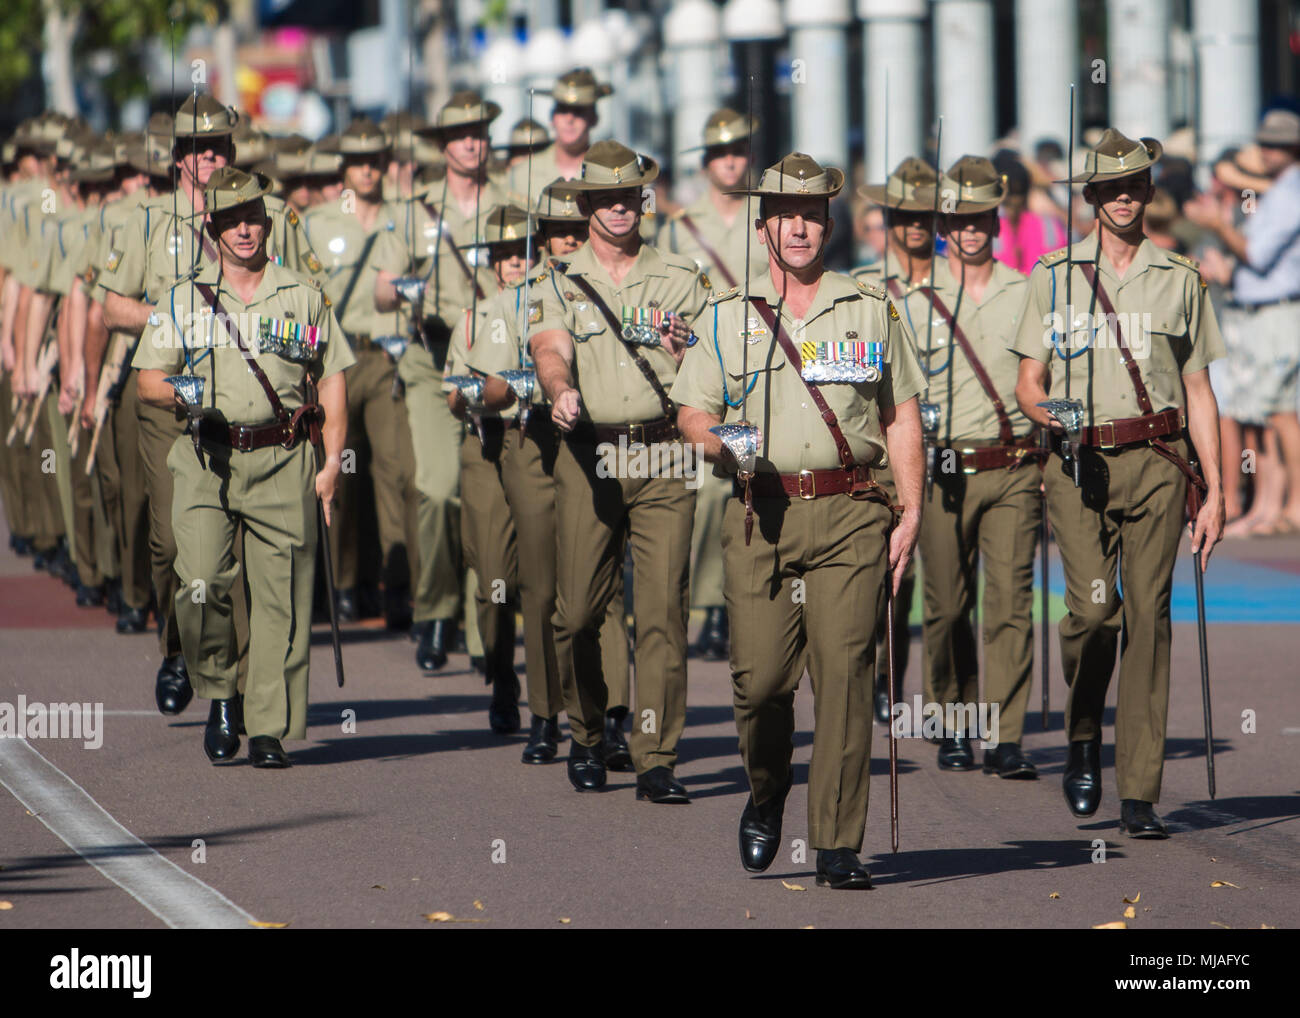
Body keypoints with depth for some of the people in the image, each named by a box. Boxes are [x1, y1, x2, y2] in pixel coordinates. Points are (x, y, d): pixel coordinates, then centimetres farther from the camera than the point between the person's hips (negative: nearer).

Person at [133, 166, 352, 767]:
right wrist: (180, 393, -12)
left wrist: (331, 463, 3)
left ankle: (269, 729, 1)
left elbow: (331, 380, 12)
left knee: (280, 596, -4)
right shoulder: (183, 299, 12)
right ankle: (219, 695, 6)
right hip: (206, 458, 0)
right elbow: (148, 381, 11)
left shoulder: (304, 295, 12)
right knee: (201, 581, -16)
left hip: (283, 462, 0)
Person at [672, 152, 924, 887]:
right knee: (760, 677, -4)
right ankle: (765, 798, 26)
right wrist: (725, 445, -13)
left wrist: (911, 513, 4)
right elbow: (692, 414, 10)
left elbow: (901, 419, 13)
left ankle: (839, 846, -8)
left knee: (844, 673, -10)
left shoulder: (871, 311, 12)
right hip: (762, 514, 1)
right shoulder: (727, 317, 12)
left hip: (850, 513, 0)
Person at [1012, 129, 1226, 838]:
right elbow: (1027, 383, 10)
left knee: (1148, 615, -5)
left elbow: (1198, 392, 13)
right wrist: (1050, 414, -13)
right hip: (1079, 459, -1)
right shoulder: (1053, 276, 10)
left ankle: (1140, 796, -4)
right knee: (1092, 606, -16)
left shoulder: (1180, 280, 12)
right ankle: (1083, 738, 13)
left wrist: (1215, 490, 7)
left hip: (1157, 460, 1)